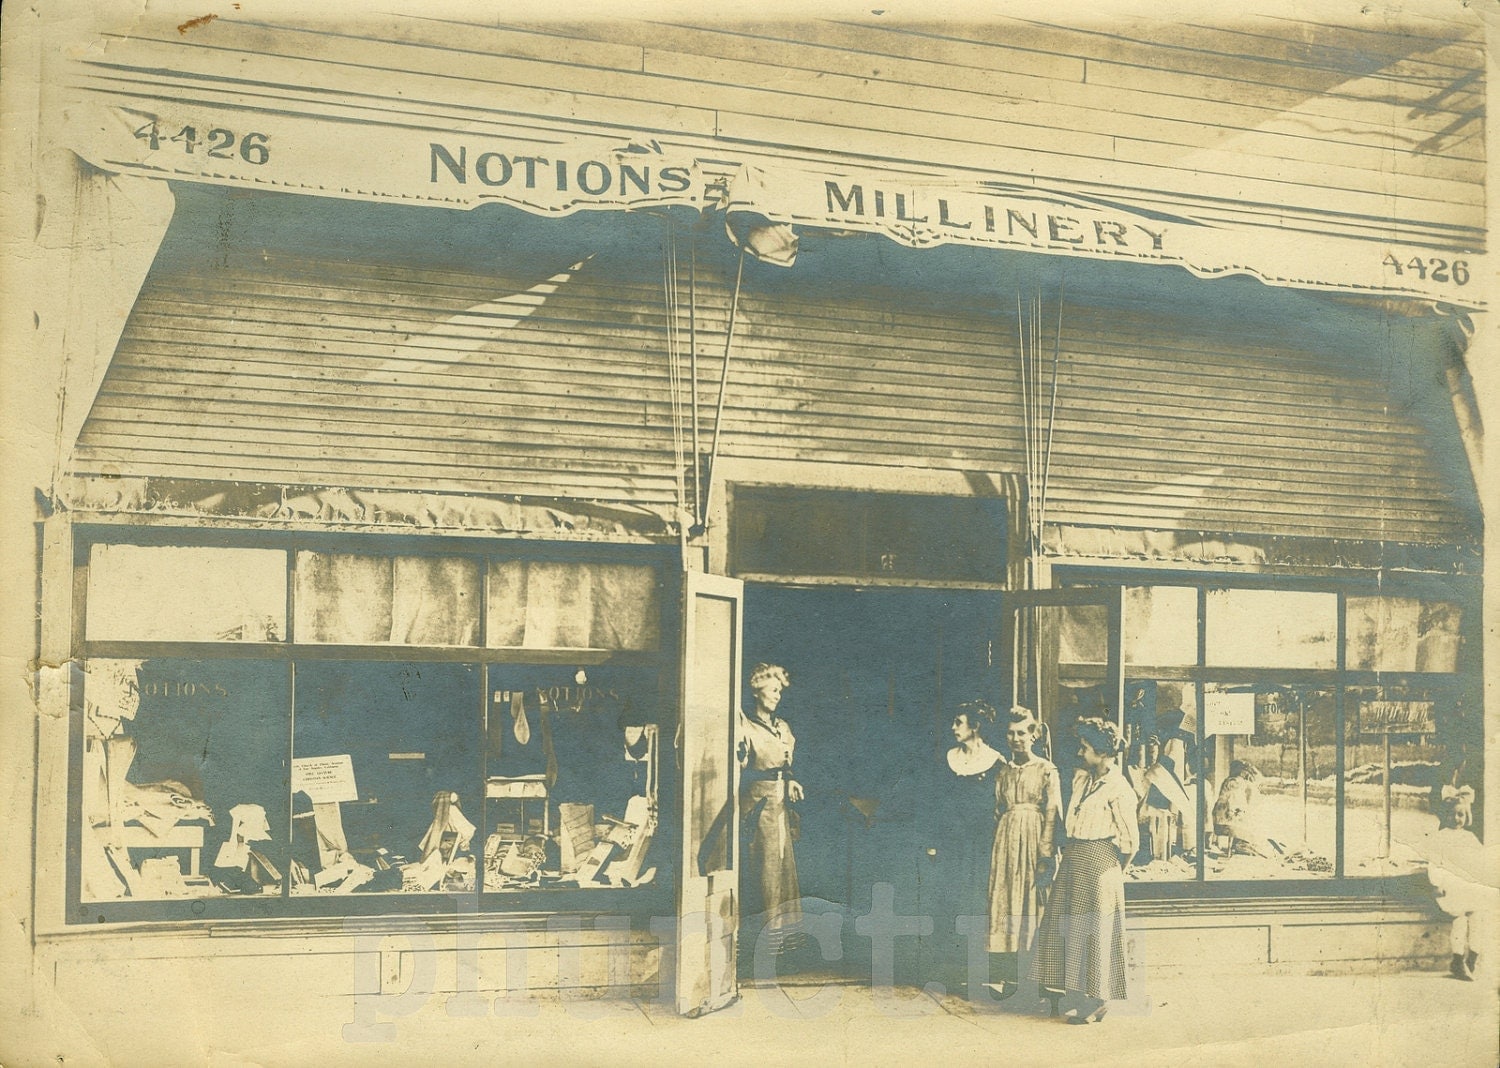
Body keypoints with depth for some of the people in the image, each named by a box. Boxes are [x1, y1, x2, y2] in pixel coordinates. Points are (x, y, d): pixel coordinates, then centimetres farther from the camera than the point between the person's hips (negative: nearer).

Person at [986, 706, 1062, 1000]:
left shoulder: (1046, 770, -2)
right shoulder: (1003, 771, 13)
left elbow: (1053, 813, -7)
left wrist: (1046, 854, -13)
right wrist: (997, 845, 8)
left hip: (1034, 837, -5)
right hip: (1006, 838, 5)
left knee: (1035, 905, -3)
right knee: (1005, 902, 1)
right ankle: (1008, 976, 4)